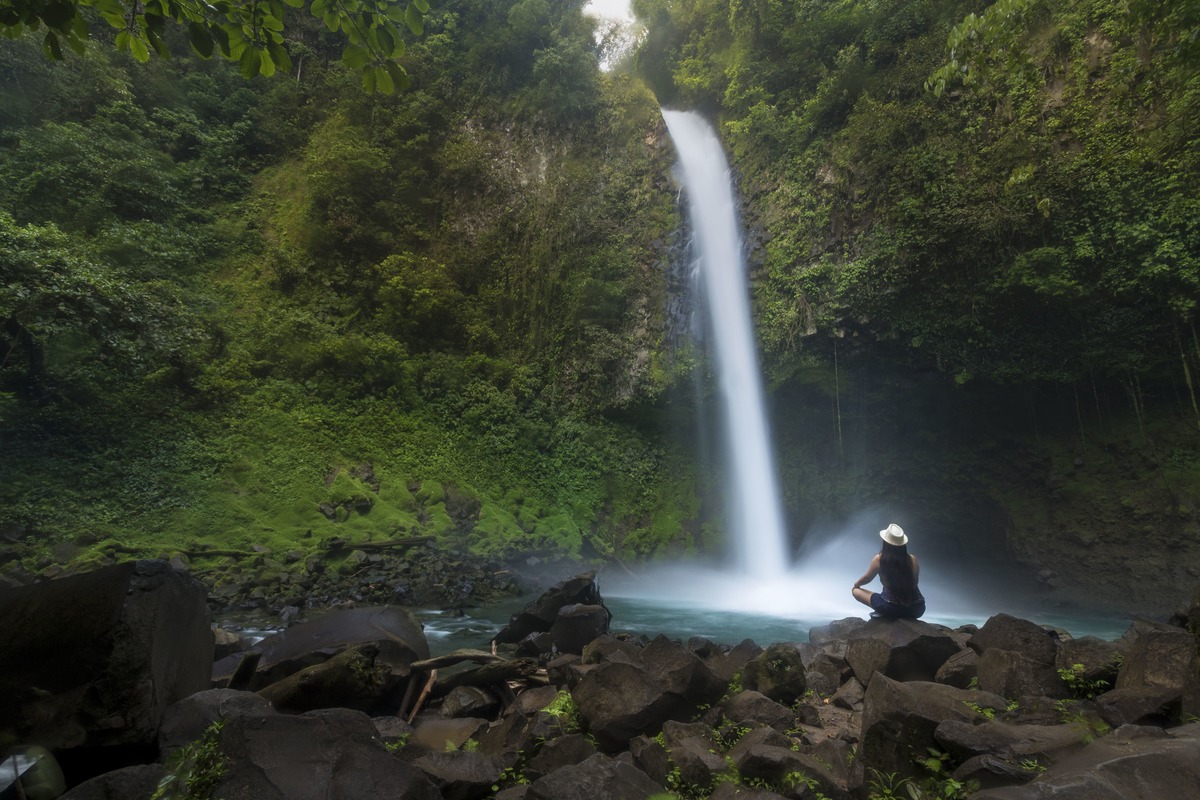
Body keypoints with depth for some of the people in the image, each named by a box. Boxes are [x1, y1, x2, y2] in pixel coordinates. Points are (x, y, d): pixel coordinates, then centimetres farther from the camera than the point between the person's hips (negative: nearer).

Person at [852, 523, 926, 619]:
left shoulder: (879, 560, -7)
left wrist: (856, 584, 31)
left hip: (891, 608, -4)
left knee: (856, 591, 14)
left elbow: (866, 579, 9)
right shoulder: (913, 560, -1)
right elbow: (914, 583, 15)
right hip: (917, 609, 4)